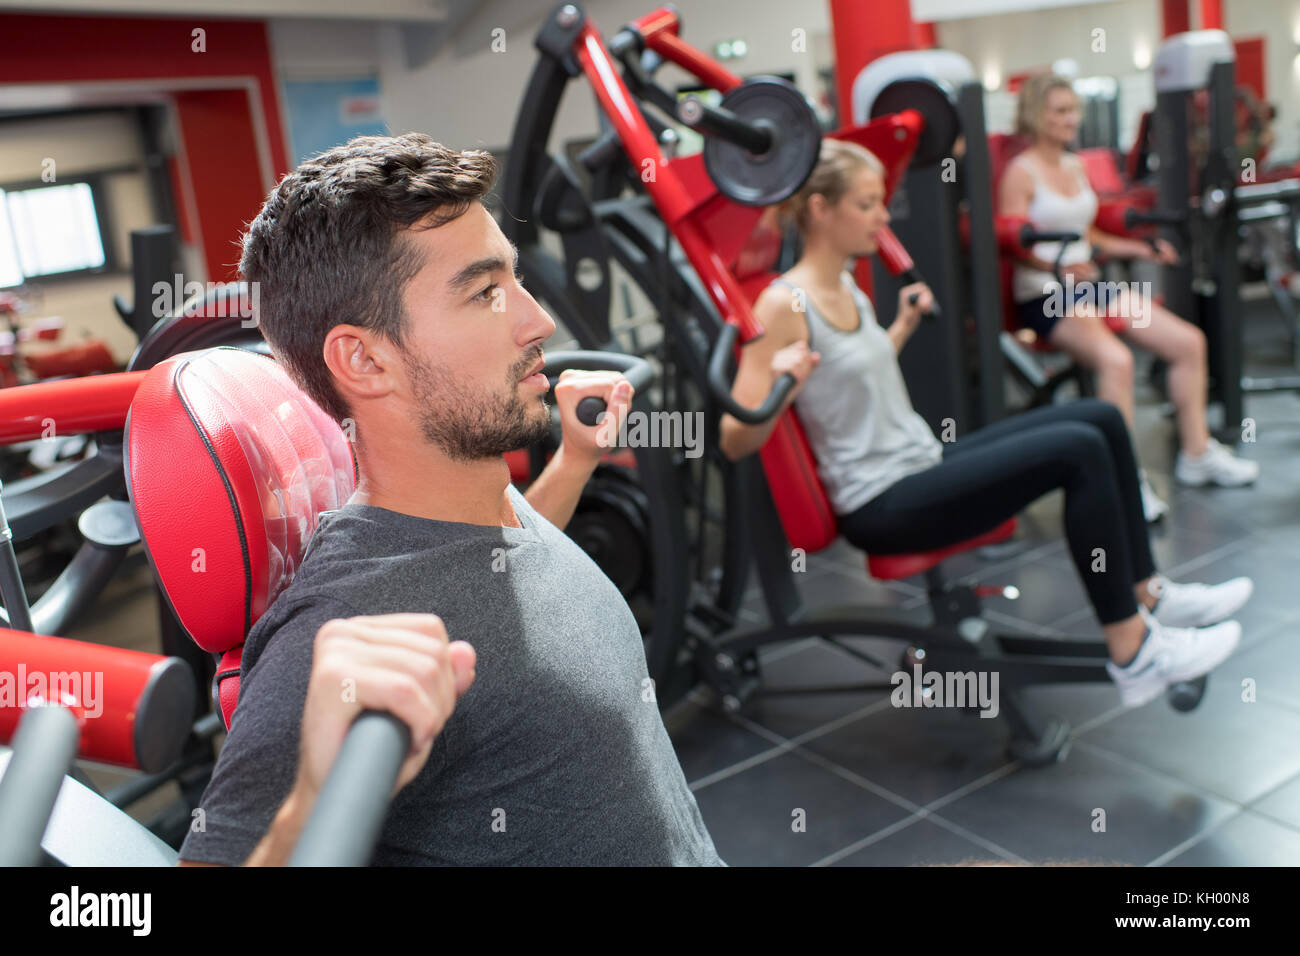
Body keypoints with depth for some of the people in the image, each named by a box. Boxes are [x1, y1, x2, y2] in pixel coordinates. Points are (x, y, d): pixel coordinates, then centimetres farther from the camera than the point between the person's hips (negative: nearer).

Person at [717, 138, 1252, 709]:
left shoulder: (845, 287, 10)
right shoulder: (784, 305, -17)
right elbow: (735, 442, -20)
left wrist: (903, 326, 26)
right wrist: (779, 388, -37)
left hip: (921, 466, 10)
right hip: (881, 507, -10)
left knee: (1101, 419, 6)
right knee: (1077, 450, -21)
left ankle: (1147, 594, 16)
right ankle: (1133, 653, -10)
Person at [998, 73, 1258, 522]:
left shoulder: (1075, 166, 16)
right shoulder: (1020, 173, -8)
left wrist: (1139, 249, 18)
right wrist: (1059, 267, -34)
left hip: (1089, 284, 9)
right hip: (1043, 295, -9)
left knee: (1189, 342, -2)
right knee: (1116, 359, -34)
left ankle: (1196, 454, 9)